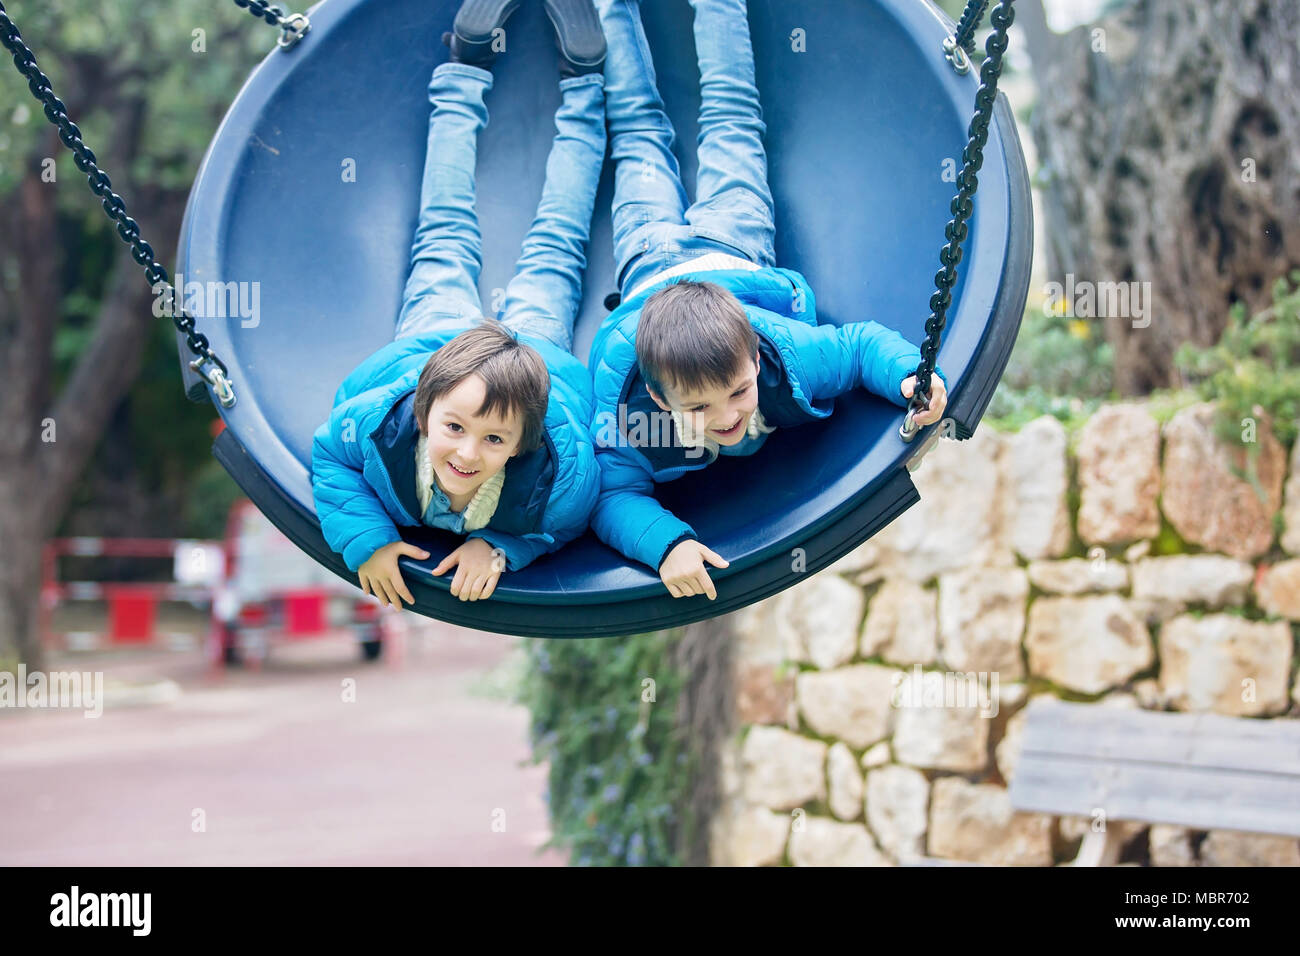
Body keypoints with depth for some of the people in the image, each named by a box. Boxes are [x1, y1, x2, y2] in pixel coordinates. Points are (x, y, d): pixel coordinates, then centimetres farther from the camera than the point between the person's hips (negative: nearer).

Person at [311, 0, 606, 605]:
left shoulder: (564, 475, -48)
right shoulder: (380, 423, -47)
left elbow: (564, 524, -23)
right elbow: (327, 454, -23)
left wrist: (499, 547, -41)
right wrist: (365, 539, -37)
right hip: (433, 342, 0)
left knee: (549, 256, 27)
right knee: (445, 244, 28)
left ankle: (582, 81, 42)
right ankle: (466, 66, 43)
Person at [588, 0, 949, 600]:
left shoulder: (790, 356, -44)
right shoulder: (627, 413, -49)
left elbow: (863, 342, -27)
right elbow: (613, 495, -43)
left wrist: (910, 375, -47)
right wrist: (665, 543, -63)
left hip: (732, 257, -1)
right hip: (656, 269, 1)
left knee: (729, 117, 26)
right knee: (642, 135, 28)